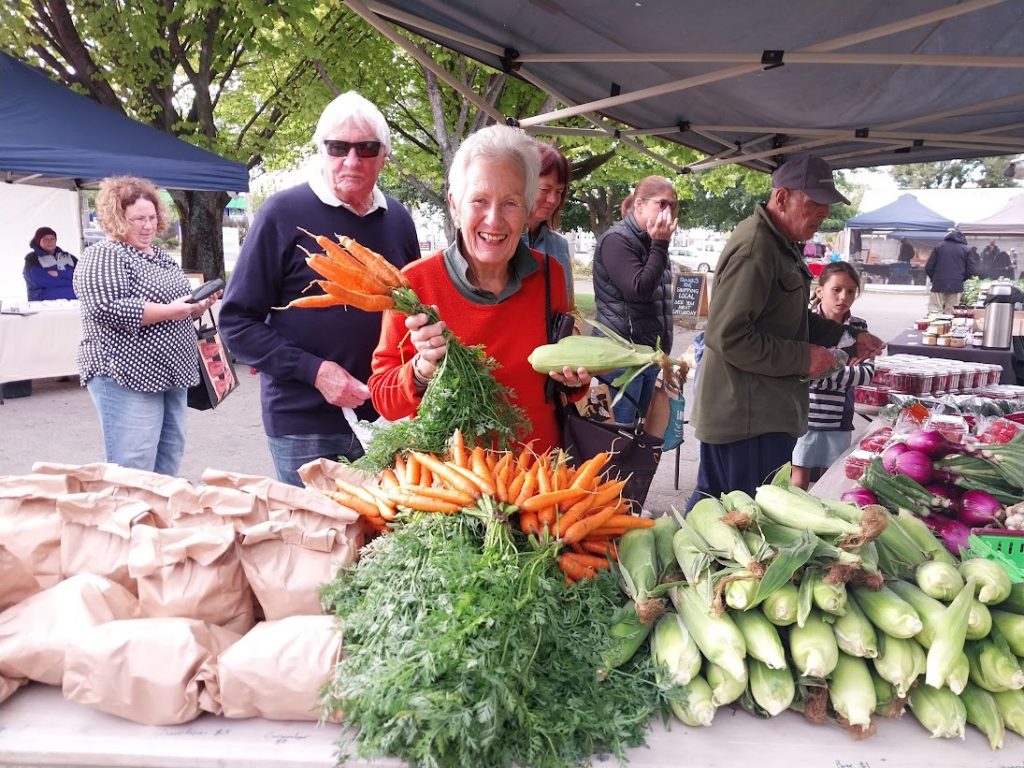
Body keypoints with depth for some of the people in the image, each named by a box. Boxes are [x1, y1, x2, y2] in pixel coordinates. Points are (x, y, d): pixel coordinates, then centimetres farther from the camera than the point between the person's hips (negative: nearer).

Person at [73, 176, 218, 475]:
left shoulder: (161, 255, 18)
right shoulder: (103, 255, -7)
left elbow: (176, 301, 25)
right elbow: (109, 310, -21)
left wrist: (198, 305, 3)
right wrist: (169, 311, -21)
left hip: (170, 373, 8)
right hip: (127, 376, -8)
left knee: (170, 457, 12)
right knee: (134, 471, -7)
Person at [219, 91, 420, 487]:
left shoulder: (397, 218, 7)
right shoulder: (284, 213, -7)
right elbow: (237, 321, -7)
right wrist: (314, 371, -16)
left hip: (387, 416, 4)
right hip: (304, 424, -4)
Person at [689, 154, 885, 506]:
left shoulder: (782, 244, 15)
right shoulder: (754, 250, -19)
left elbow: (791, 318, 25)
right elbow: (728, 337, -24)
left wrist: (848, 338, 13)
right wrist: (803, 358, -17)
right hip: (750, 418, -10)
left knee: (712, 502, 18)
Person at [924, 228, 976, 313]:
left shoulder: (938, 247, 4)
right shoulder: (966, 249, 5)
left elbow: (928, 268, 1)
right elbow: (971, 270, 2)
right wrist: (961, 279, 18)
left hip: (939, 285, -1)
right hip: (956, 286, 1)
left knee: (935, 311, -2)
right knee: (950, 312, 5)